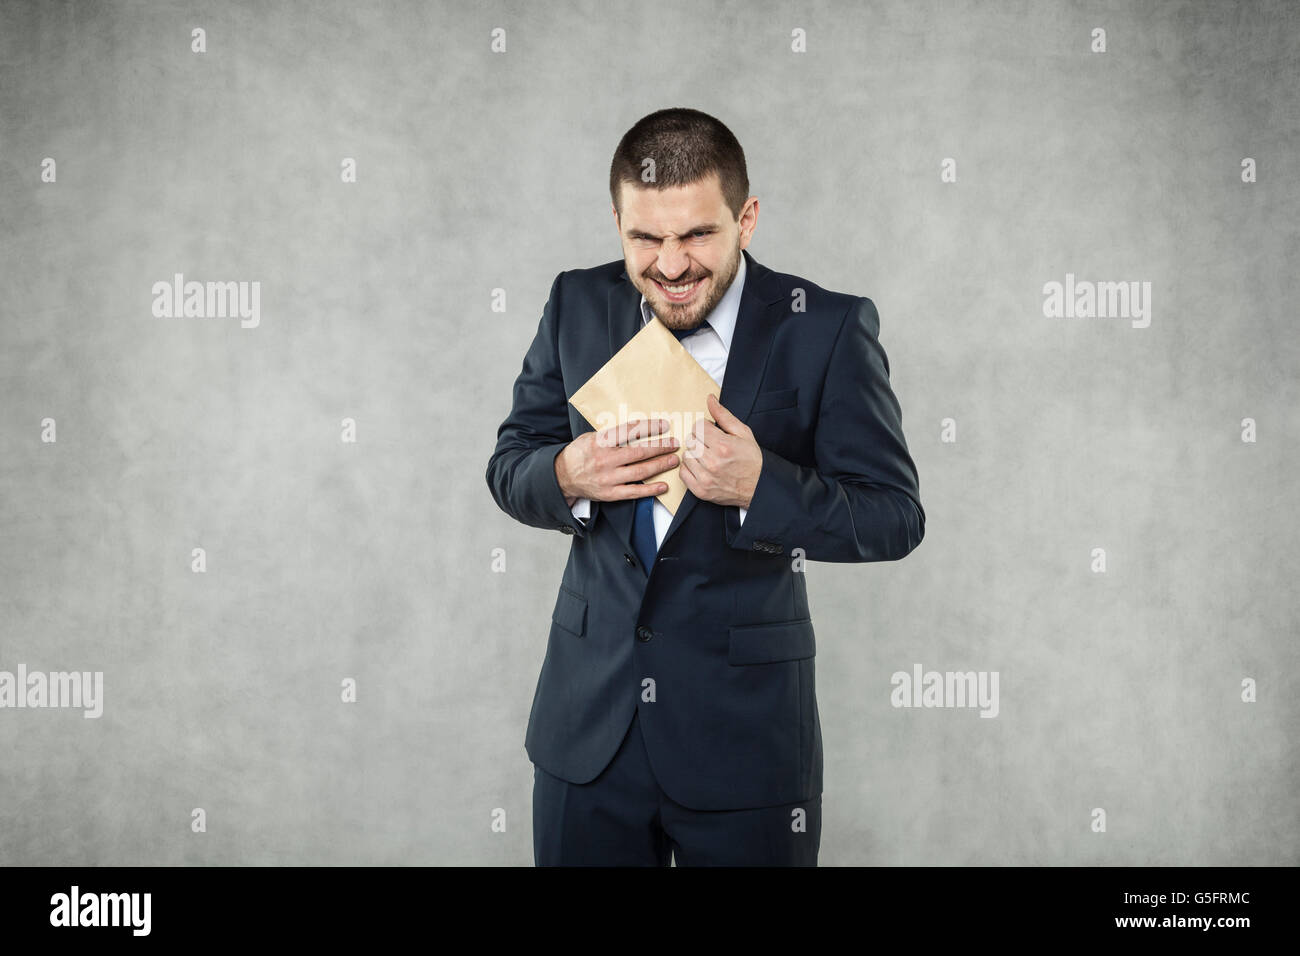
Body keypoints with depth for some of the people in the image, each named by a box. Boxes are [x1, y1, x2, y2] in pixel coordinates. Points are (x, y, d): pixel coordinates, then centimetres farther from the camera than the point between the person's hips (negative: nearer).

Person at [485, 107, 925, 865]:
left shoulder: (828, 330, -9)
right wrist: (568, 475, -16)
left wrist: (759, 485, -26)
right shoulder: (578, 305, 2)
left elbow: (896, 517, -10)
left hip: (746, 737, -3)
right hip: (590, 725, 3)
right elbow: (509, 466, 7)